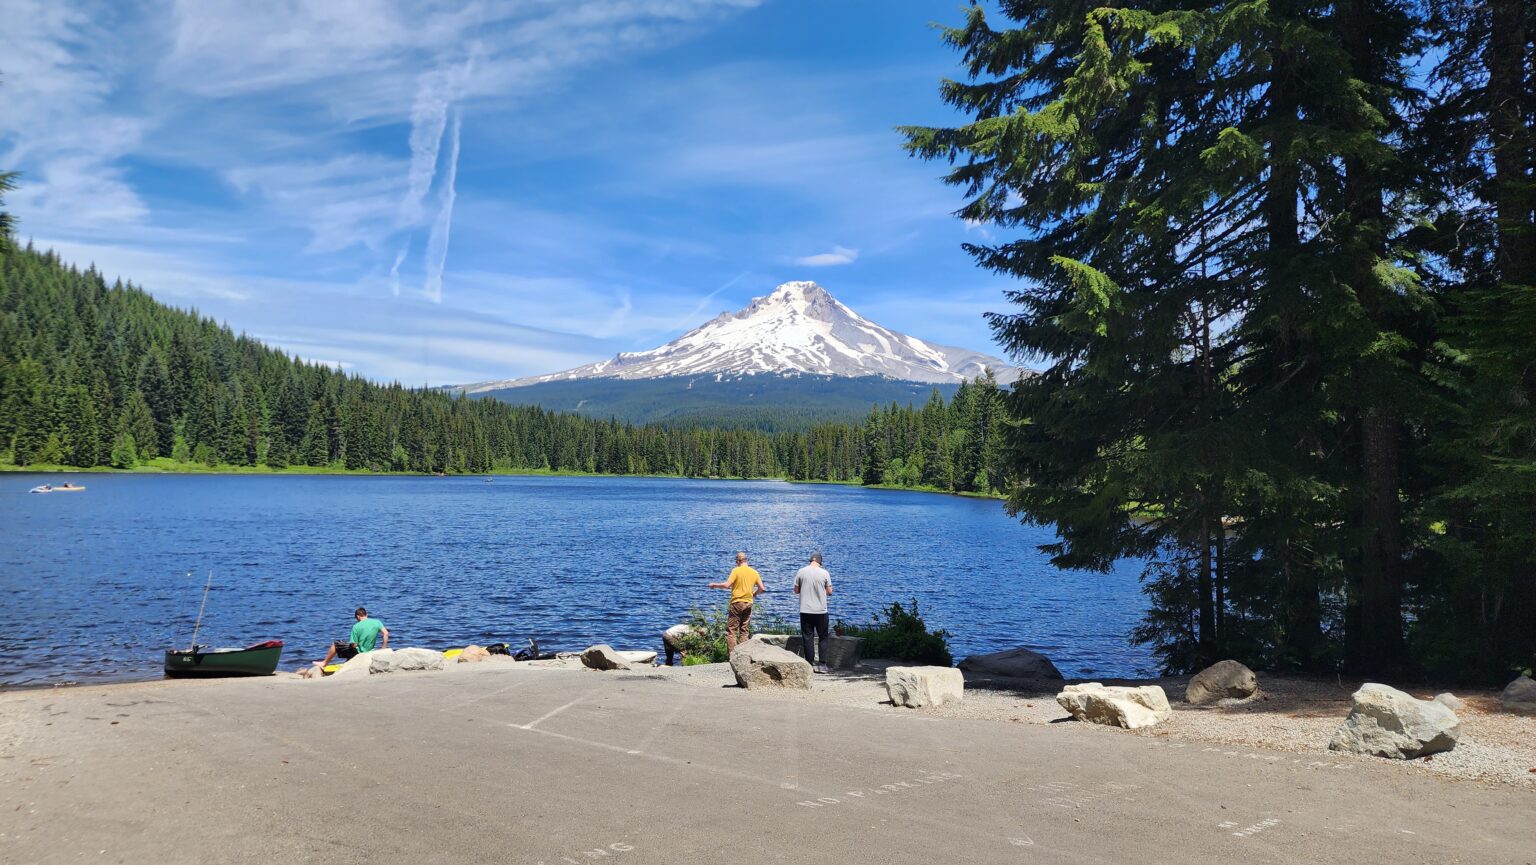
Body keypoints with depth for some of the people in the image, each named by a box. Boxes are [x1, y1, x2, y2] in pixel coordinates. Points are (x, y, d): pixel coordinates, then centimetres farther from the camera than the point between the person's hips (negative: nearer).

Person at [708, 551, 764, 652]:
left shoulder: (736, 570, -7)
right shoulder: (754, 572, 7)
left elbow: (727, 585, -16)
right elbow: (762, 588, 6)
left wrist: (714, 585, -2)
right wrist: (755, 594, 26)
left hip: (737, 602, -5)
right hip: (748, 603, 5)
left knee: (731, 629, -1)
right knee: (745, 630, 10)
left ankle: (732, 653, -8)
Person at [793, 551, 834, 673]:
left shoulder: (801, 572, -2)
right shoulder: (824, 573, -5)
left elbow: (796, 590, 4)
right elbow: (829, 591, 1)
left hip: (805, 611, 1)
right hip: (821, 611, 0)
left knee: (807, 637, 6)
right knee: (822, 638, 9)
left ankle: (810, 664, 6)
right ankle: (822, 665, 5)